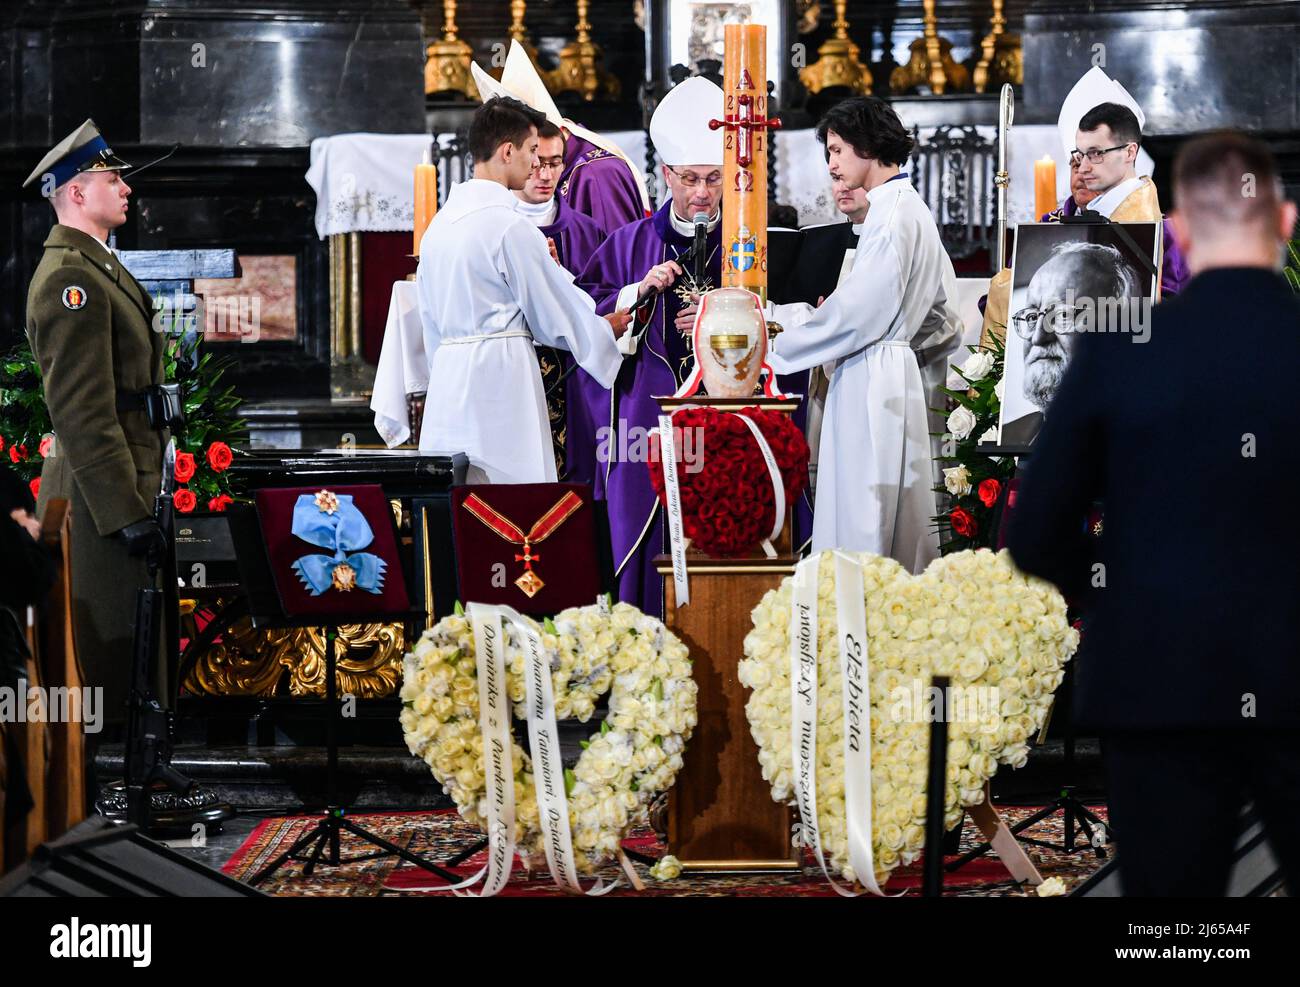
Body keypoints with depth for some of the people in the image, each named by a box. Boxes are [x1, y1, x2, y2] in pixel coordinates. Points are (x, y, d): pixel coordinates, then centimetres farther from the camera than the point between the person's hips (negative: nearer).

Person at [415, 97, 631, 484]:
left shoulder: (440, 221, 14)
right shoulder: (509, 224, -11)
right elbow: (556, 313, -4)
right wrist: (609, 329, 13)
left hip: (447, 372, 9)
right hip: (500, 376, -8)